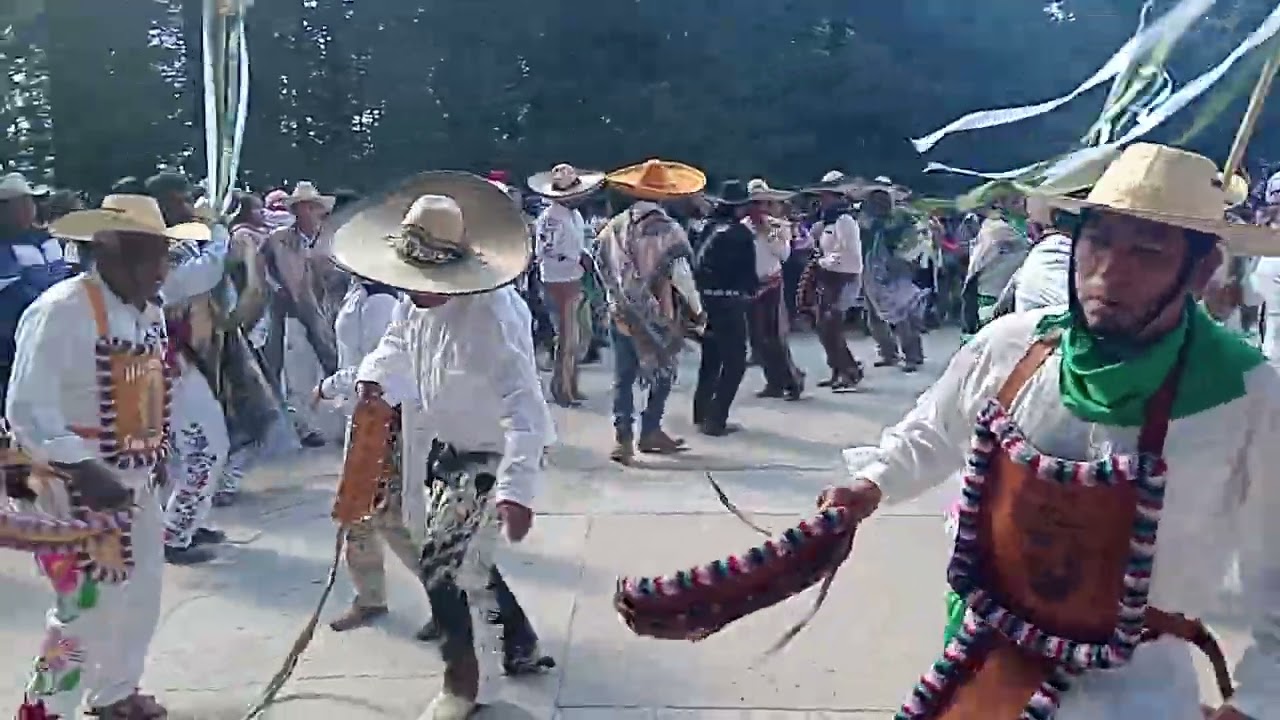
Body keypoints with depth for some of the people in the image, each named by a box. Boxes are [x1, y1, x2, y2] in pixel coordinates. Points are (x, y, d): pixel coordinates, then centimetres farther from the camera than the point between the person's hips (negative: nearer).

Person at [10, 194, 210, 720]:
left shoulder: (151, 311, 6)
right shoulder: (60, 311, -20)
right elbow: (27, 412, -22)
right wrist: (84, 470, -28)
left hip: (138, 482, 8)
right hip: (81, 488, -8)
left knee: (140, 597, 19)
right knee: (87, 609, -4)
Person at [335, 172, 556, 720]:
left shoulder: (493, 313, -33)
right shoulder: (414, 303, -4)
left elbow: (524, 406, -37)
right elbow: (395, 347, 18)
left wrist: (517, 488, -45)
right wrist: (371, 378, -5)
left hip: (493, 457, -9)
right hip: (448, 449, 9)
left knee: (440, 565, -7)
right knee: (466, 558, 19)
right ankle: (521, 643, 41)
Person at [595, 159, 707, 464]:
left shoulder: (614, 226, 2)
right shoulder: (667, 229, -12)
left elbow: (602, 265, 8)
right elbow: (681, 274, -16)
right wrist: (697, 309, -4)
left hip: (623, 312, 4)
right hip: (658, 315, -4)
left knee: (624, 376, 8)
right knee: (663, 373, 15)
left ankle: (623, 437, 3)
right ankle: (650, 432, 20)